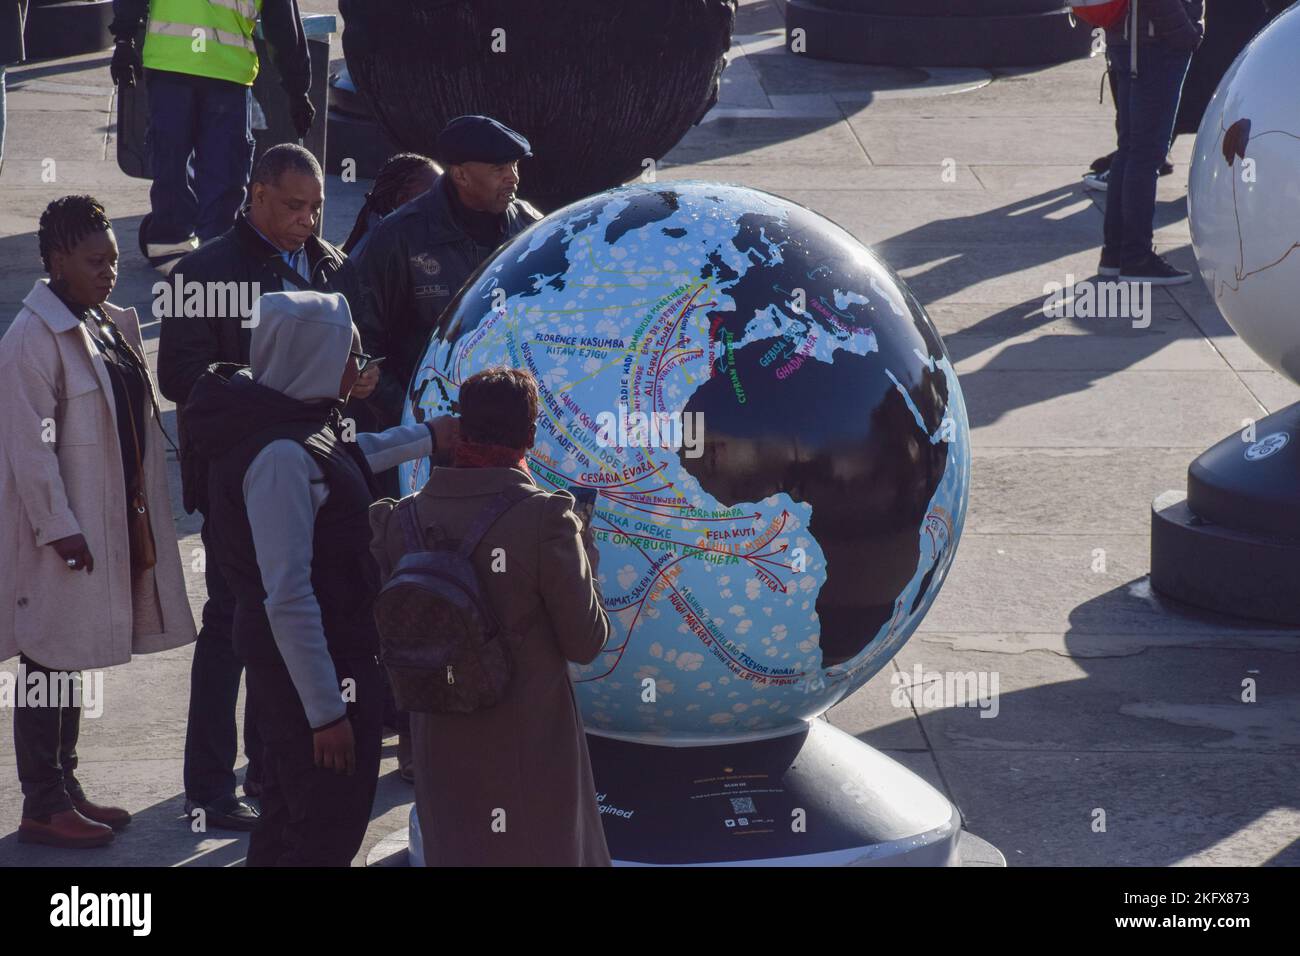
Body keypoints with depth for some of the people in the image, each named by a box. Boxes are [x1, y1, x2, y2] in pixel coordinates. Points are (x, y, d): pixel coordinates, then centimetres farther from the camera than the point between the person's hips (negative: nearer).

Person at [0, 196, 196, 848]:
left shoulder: (108, 324, 11)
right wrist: (57, 526, -20)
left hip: (111, 521, 9)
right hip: (63, 532, -9)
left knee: (74, 657, 16)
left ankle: (65, 788, 25)